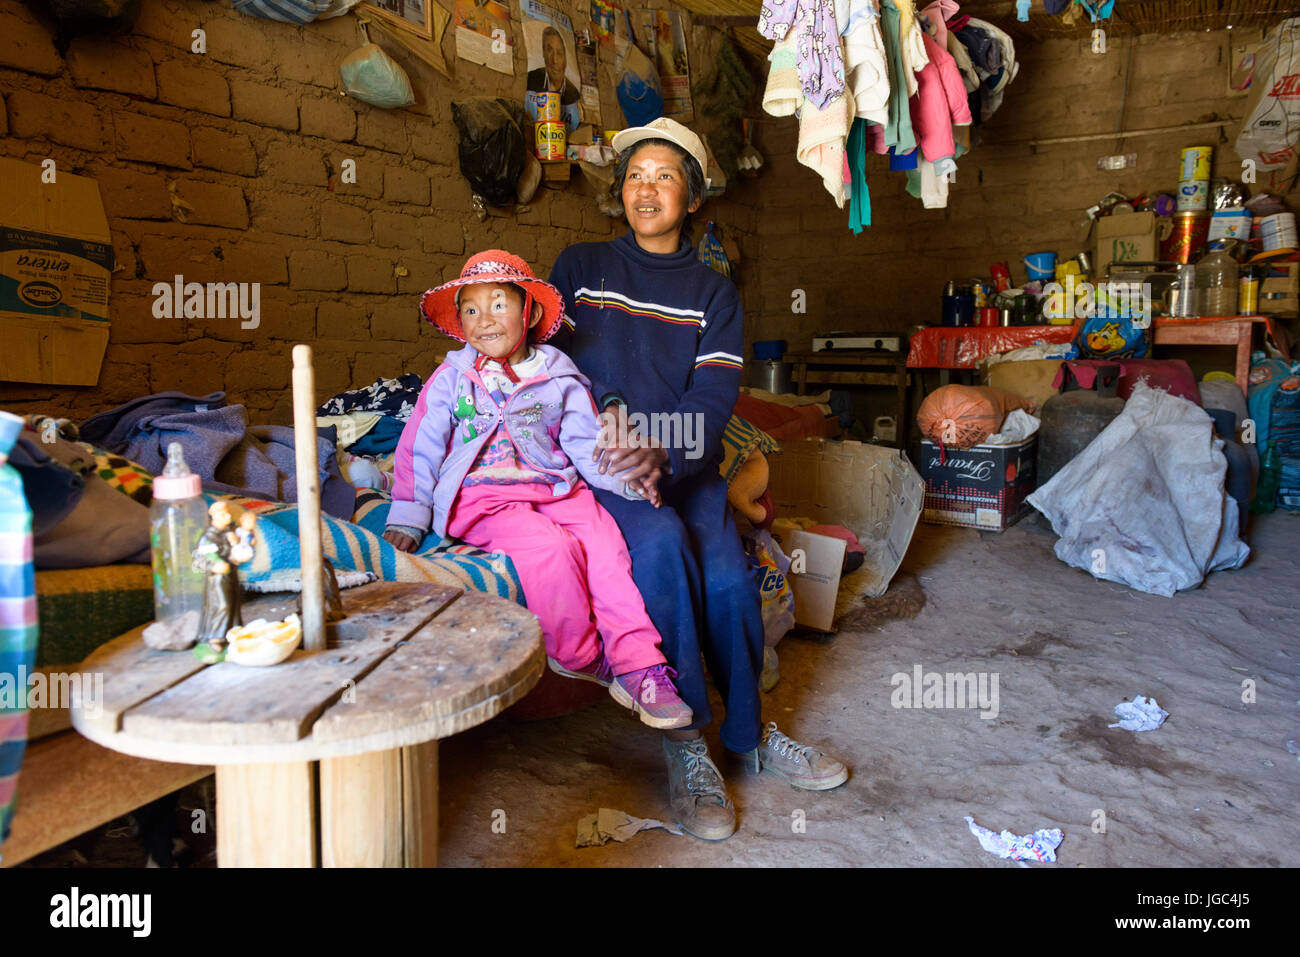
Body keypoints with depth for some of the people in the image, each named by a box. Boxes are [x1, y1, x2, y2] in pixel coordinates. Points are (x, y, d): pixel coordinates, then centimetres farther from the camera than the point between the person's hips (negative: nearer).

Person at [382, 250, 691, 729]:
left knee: (605, 543, -25)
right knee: (550, 547, -30)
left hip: (556, 489, 2)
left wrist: (629, 478, -10)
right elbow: (419, 447, 9)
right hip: (483, 498, -2)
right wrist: (408, 517, 1)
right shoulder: (452, 378, 10)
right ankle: (579, 656, -9)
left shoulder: (560, 379, 12)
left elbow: (588, 445, 9)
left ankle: (638, 666, -22)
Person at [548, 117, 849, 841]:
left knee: (729, 577, -23)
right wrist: (608, 412, -13)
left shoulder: (714, 293, 12)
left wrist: (660, 453, -22)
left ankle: (747, 732, 4)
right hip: (600, 464, -1)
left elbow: (712, 401, -1)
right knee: (661, 542, -33)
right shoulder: (581, 268, 13)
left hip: (685, 465, 2)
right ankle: (687, 748, -20)